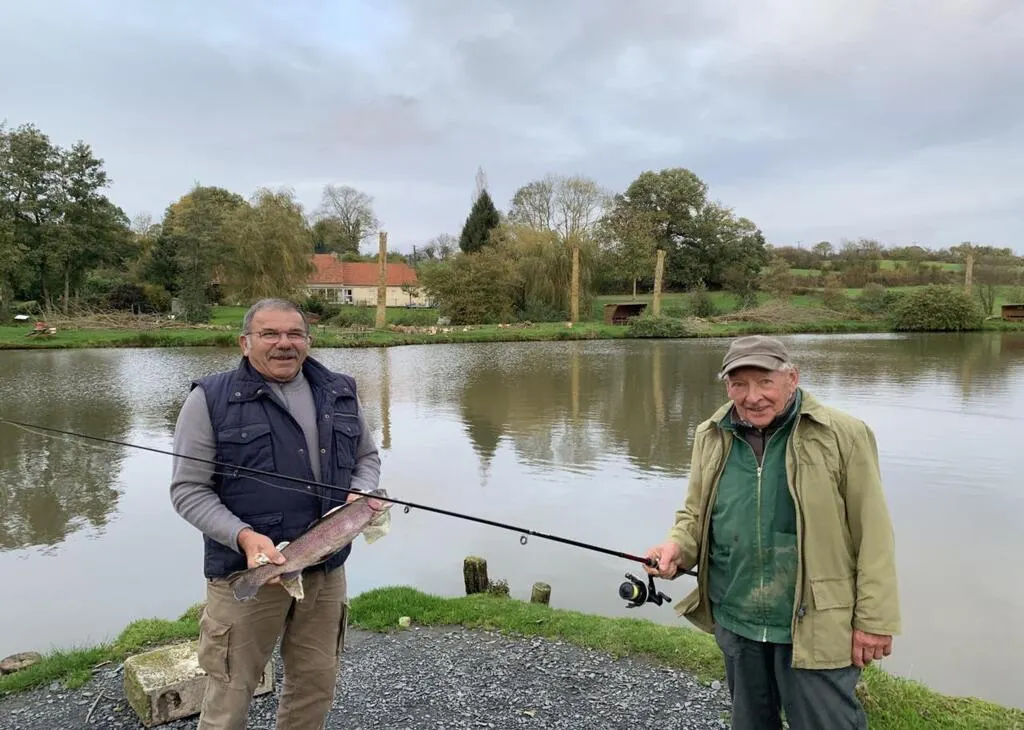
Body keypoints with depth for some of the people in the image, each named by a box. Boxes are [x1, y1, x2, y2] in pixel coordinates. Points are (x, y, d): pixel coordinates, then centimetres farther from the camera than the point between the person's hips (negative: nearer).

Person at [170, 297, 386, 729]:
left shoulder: (340, 394, 6)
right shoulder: (211, 400, -7)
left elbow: (367, 457, 18)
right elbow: (188, 489, -7)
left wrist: (362, 495, -4)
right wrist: (243, 536, -22)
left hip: (326, 570, 4)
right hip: (246, 572, -4)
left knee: (316, 686, 17)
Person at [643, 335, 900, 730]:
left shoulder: (843, 436, -12)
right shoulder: (711, 438, 0)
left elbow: (872, 536, -9)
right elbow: (696, 516, 8)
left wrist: (874, 619, -8)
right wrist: (677, 546, -12)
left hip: (814, 626, -4)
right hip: (734, 623, 4)